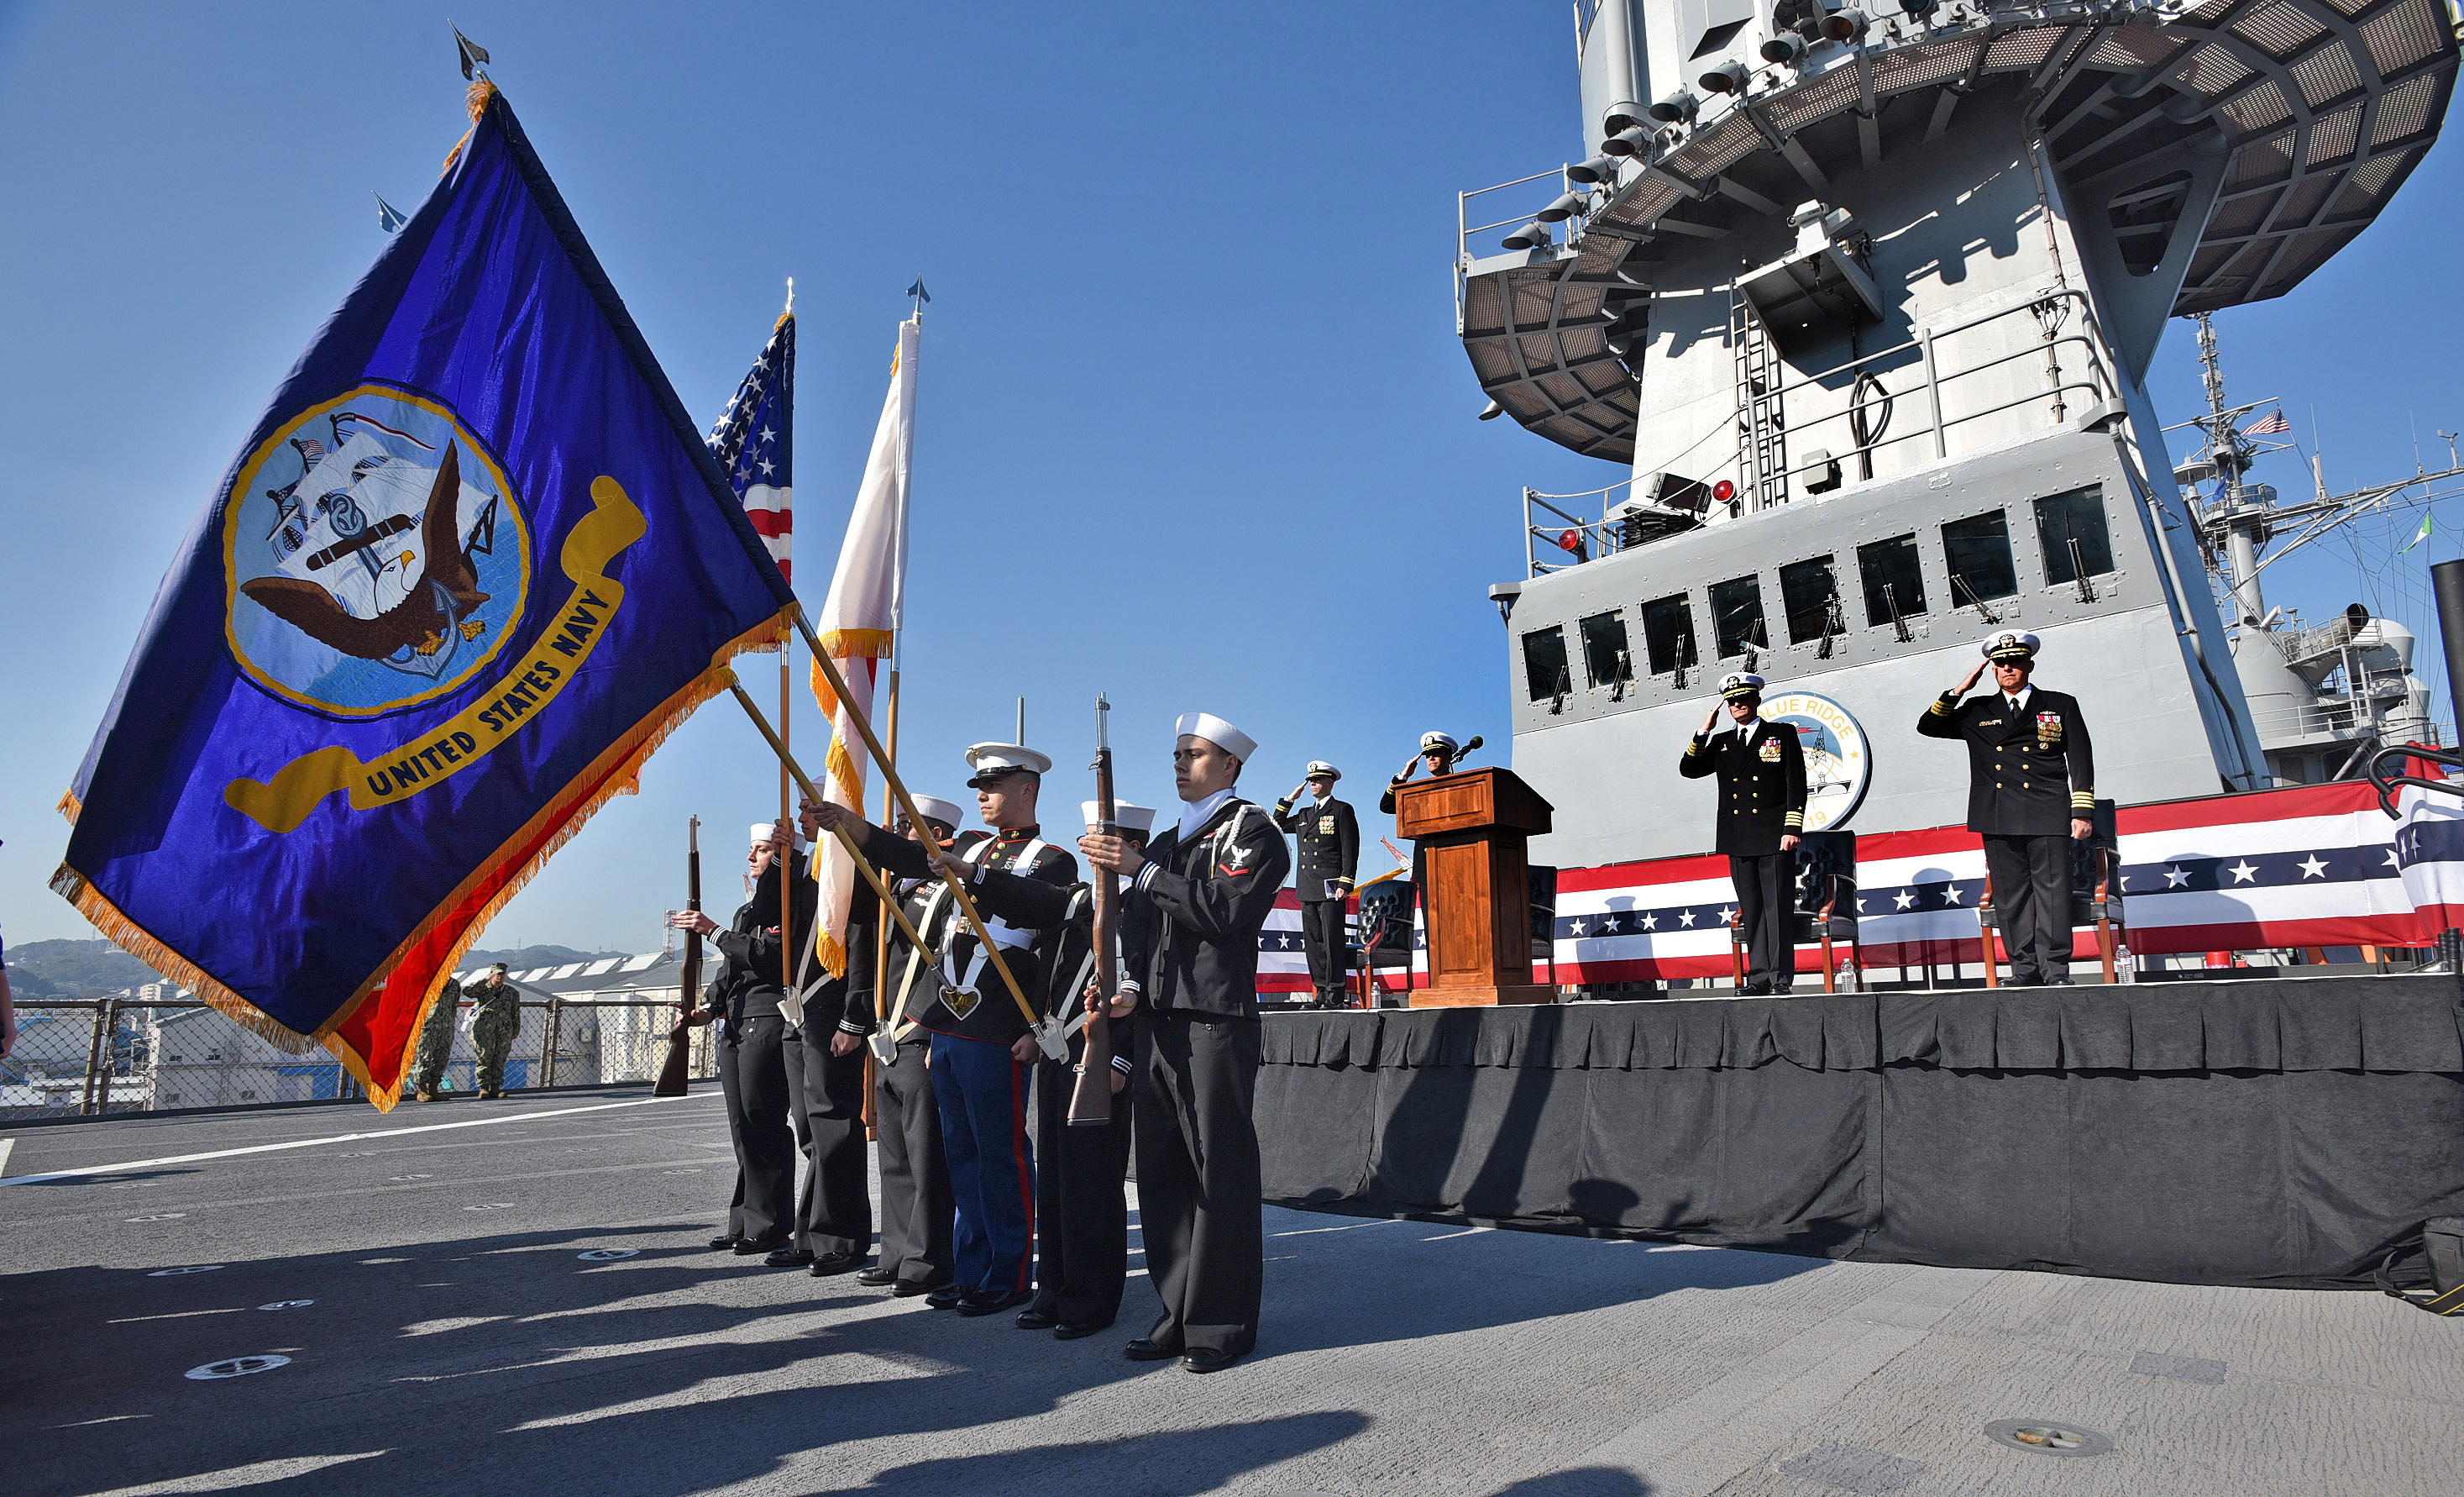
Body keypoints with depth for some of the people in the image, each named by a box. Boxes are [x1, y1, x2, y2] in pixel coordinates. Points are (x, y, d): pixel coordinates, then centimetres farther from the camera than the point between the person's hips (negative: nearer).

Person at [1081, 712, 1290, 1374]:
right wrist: (1132, 987, -1)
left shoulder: (1253, 832, -1)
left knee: (1220, 1172, -2)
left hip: (1217, 1022, -7)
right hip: (1160, 1023, 8)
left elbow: (1226, 913, -17)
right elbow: (1141, 928, 17)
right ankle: (1181, 1313, 19)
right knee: (1162, 1171, 9)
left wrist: (1142, 870, -16)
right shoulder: (1167, 843, 22)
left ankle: (1223, 1324, 9)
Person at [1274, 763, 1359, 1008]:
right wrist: (1291, 798, 17)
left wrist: (1344, 885, -13)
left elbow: (1350, 850, -5)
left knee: (1332, 941, -8)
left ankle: (1335, 995, -6)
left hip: (1330, 887, -7)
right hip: (1308, 889, 7)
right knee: (1312, 942, 5)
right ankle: (1321, 991, 10)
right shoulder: (1304, 815, 21)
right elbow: (1278, 824, 27)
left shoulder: (1342, 810, 2)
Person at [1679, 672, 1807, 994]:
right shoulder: (1720, 742, 17)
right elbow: (1688, 770, 6)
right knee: (1751, 911, 5)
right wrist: (1704, 732, -2)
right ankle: (1759, 977, 9)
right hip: (1739, 842, 4)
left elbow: (1796, 784, 1)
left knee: (1778, 909, -4)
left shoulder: (1783, 734, 7)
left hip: (1775, 838, -4)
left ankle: (1781, 978, -1)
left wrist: (1792, 828, -8)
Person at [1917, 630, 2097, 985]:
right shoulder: (1977, 713, 17)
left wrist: (2082, 812, 1)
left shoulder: (2061, 706, 13)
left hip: (2048, 819, -2)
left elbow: (2081, 763, 9)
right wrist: (1961, 689, 6)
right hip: (1998, 822, 2)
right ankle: (2025, 972, 7)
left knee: (2052, 892, -4)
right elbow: (1928, 726, 13)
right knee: (2011, 897, 2)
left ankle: (2056, 972, 0)